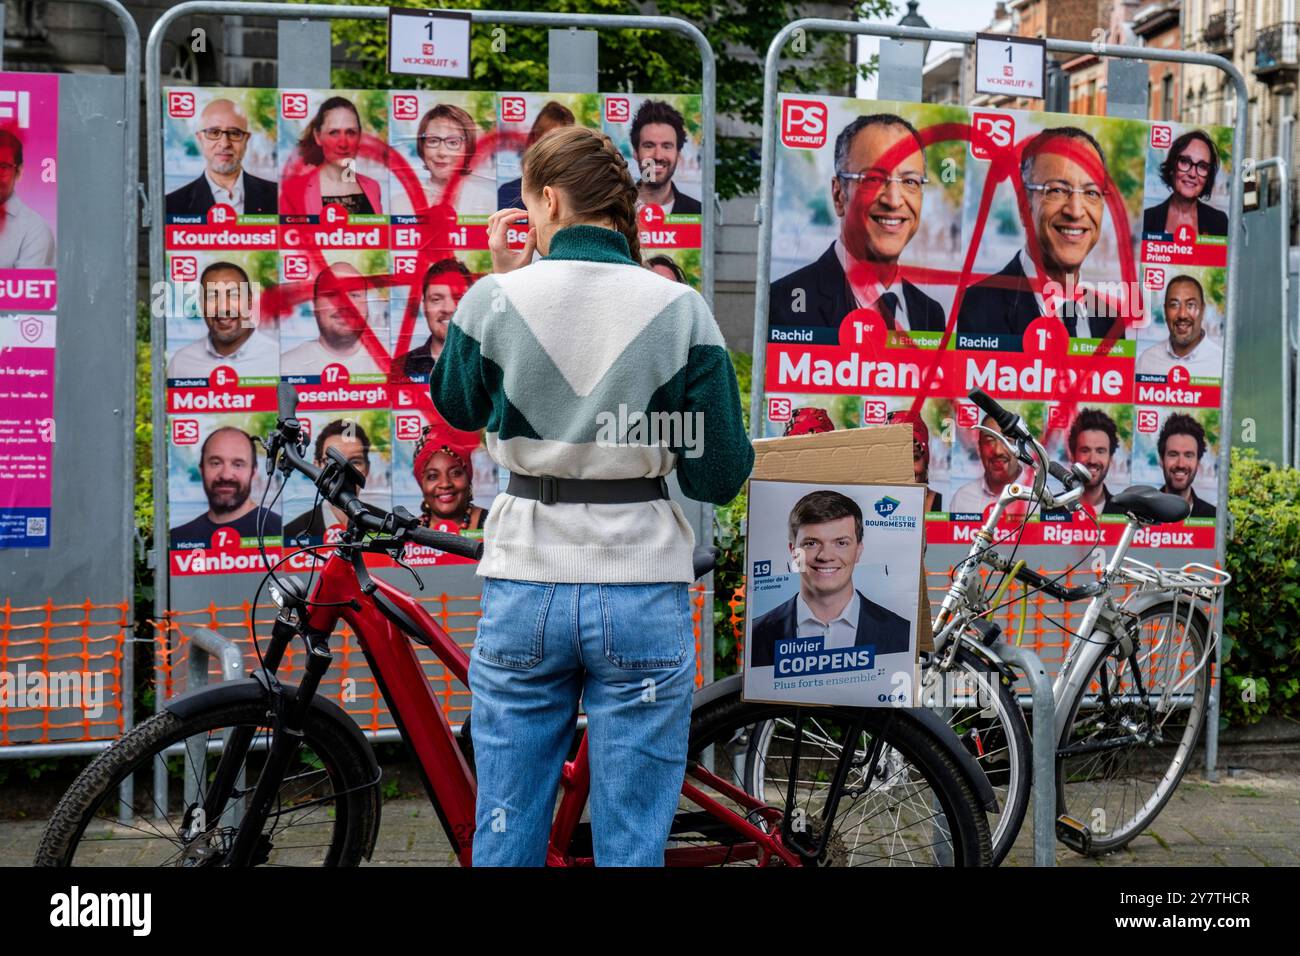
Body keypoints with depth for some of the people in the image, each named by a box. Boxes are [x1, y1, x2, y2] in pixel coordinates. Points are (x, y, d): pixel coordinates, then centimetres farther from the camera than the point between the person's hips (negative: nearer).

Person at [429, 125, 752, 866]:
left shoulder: (495, 301, -4)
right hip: (642, 592, -1)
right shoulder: (681, 310, -6)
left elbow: (457, 406, 16)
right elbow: (720, 477, -3)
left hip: (523, 588, 1)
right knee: (632, 843, 8)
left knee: (506, 832, 12)